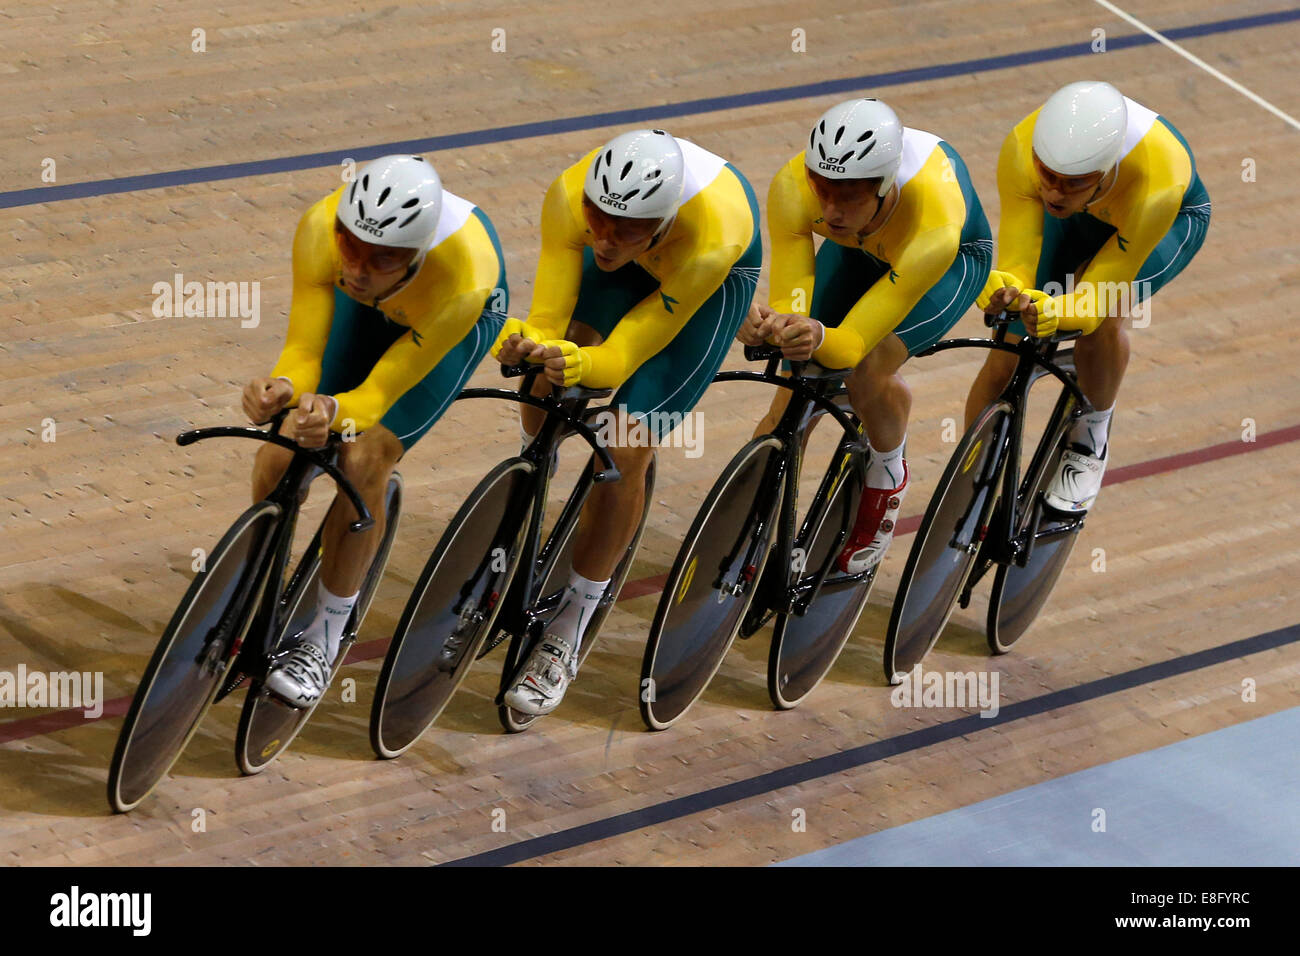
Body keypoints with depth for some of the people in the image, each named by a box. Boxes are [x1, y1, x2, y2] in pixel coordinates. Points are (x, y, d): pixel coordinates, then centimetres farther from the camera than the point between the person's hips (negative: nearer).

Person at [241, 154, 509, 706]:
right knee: (281, 458, -10)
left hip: (467, 317, -3)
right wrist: (283, 389, -52)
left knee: (362, 462, -22)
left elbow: (379, 393, -36)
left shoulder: (463, 281, -44)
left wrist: (334, 412, -58)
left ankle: (326, 638, -4)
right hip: (372, 308, 3)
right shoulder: (320, 230, -38)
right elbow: (303, 352, -29)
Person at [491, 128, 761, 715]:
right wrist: (524, 343, -55)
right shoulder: (570, 194, -38)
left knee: (625, 450, -14)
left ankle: (565, 639, -3)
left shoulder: (711, 241, -45)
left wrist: (576, 364, -60)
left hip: (720, 276, -4)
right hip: (630, 267, 4)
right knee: (543, 388, -17)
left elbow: (624, 357, -39)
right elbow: (547, 319, -33)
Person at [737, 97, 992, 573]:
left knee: (867, 374, -26)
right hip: (856, 249, 4)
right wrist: (772, 326, -56)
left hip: (956, 258, -3)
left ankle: (887, 478, 5)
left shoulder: (933, 229, -45)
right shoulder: (793, 188, -38)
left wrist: (820, 339, -64)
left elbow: (853, 343, -42)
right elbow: (790, 301, -34)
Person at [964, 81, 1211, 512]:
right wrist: (1002, 290, -56)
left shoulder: (1156, 187, -45)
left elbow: (1097, 302, -39)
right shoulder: (1021, 149, -38)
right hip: (1078, 217, 3)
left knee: (1102, 320, -31)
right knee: (1005, 360, -7)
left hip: (1174, 218, -3)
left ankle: (1093, 434, -2)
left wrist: (1056, 311, -60)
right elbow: (1016, 265, -33)